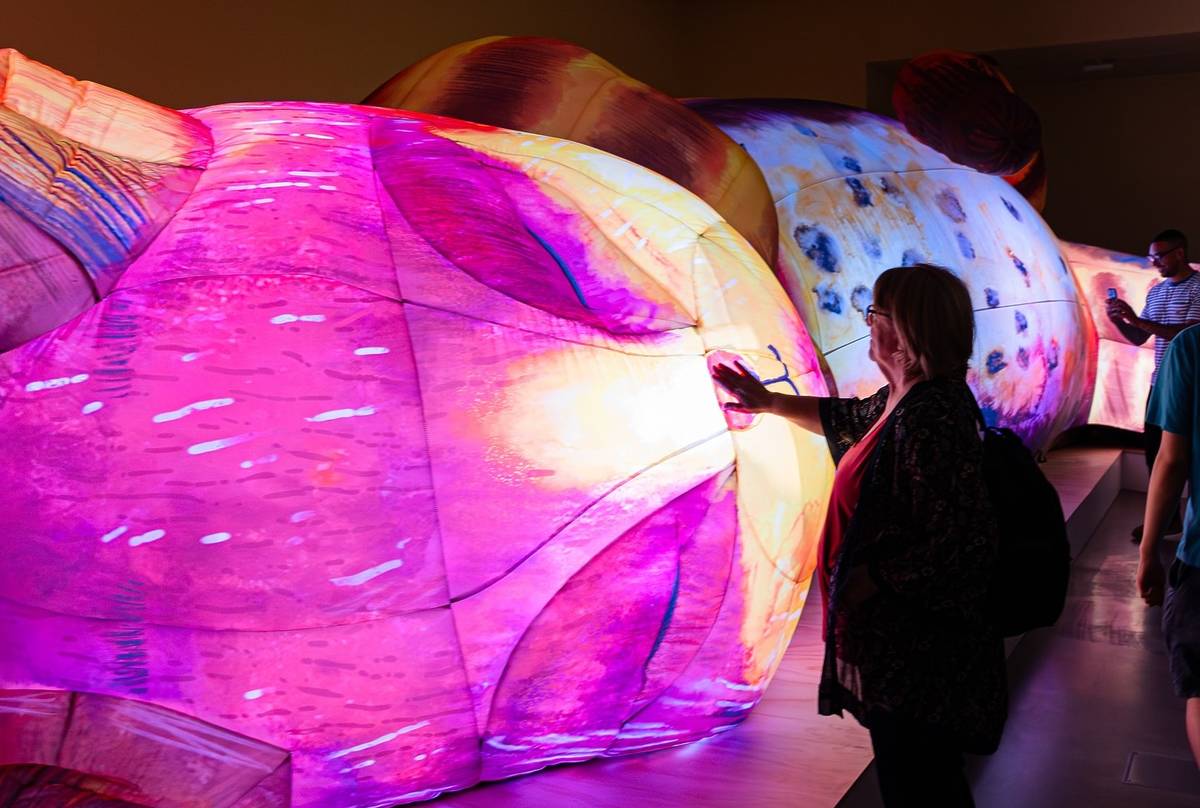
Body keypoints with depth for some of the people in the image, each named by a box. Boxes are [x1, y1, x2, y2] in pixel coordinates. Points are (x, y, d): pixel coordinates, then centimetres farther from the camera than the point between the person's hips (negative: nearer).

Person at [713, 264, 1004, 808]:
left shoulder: (929, 417, -27)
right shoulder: (902, 399, 5)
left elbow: (952, 545, -30)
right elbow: (847, 418, 26)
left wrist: (864, 580, -20)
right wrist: (767, 401, 32)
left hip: (916, 656, -10)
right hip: (900, 643, 10)